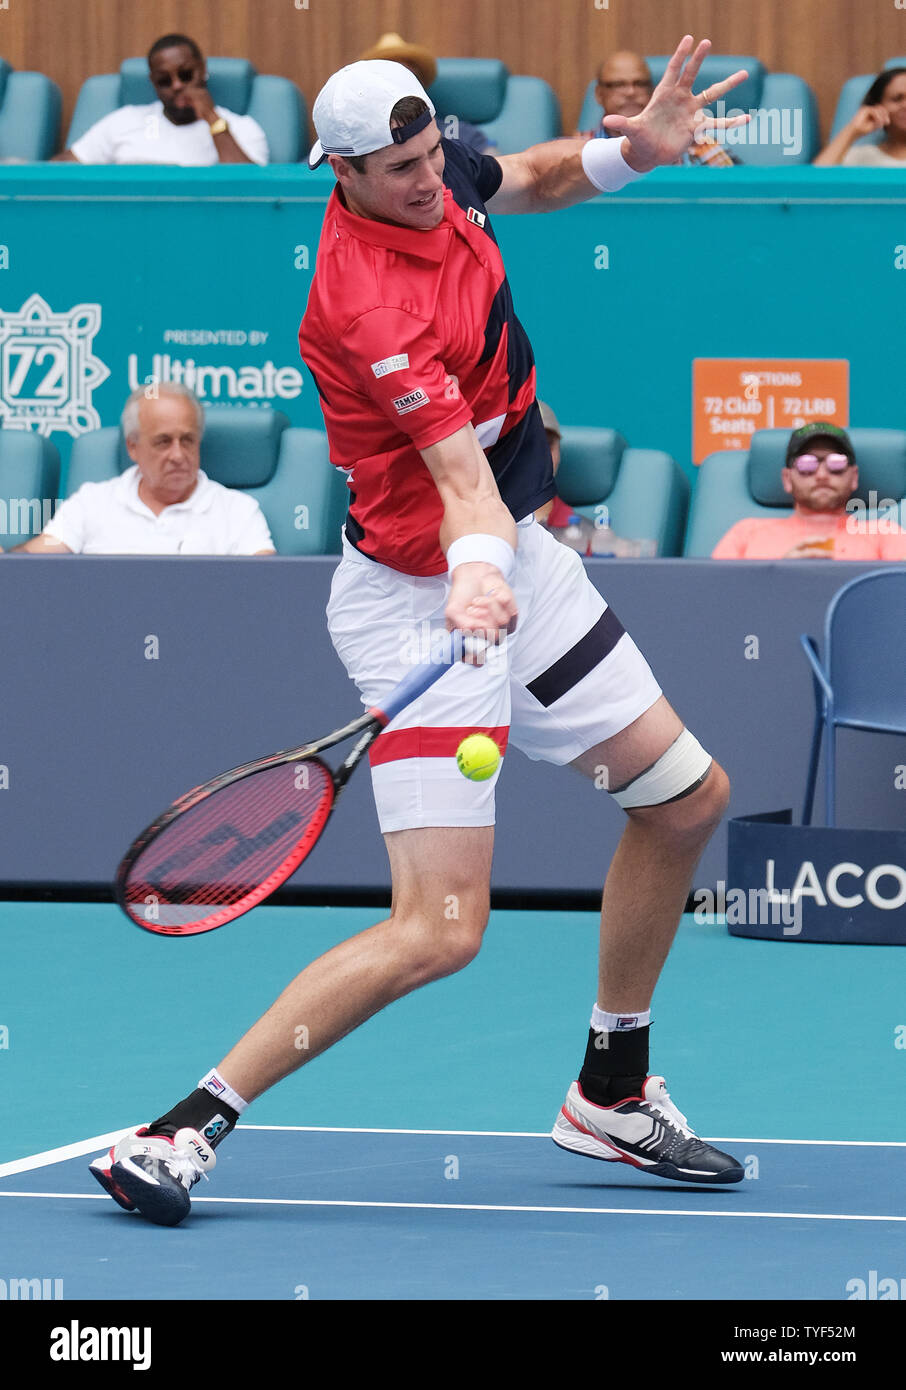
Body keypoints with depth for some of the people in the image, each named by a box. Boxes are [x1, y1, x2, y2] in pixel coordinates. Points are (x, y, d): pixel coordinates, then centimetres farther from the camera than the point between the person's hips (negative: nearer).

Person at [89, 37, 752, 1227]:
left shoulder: (440, 181, -3)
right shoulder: (372, 307, -30)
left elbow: (524, 181, 20)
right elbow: (460, 467, -39)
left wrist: (629, 152, 2)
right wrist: (475, 578, -57)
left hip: (514, 557, 9)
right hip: (415, 597, -9)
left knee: (686, 796, 15)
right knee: (440, 929, -18)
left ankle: (610, 1096, 30)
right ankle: (183, 1130, -14)